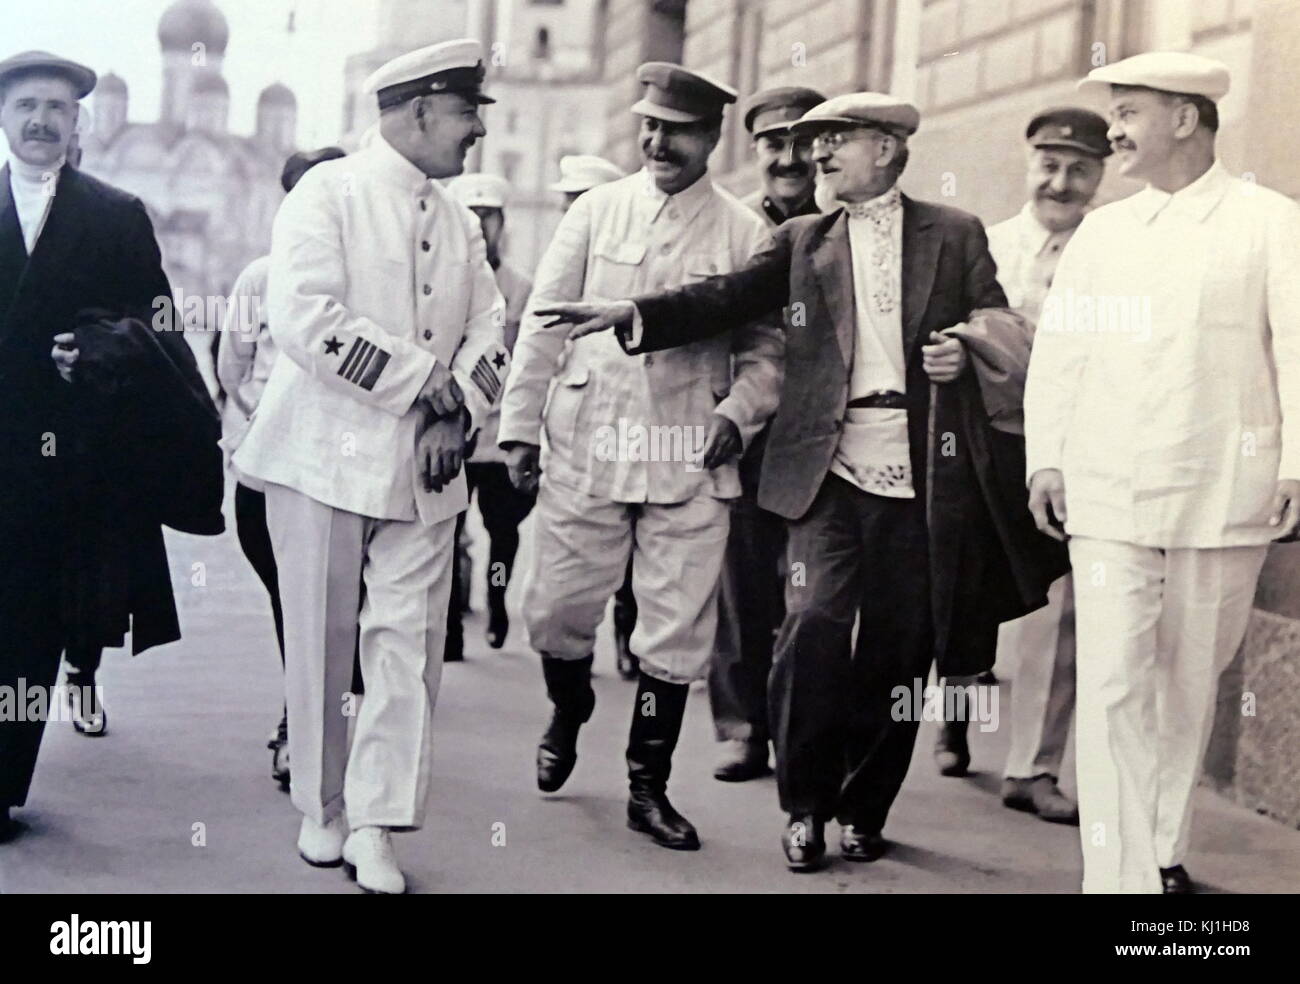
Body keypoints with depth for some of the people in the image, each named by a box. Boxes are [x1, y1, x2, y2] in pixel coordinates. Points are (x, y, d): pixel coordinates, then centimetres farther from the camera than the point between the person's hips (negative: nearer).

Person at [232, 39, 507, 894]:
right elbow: (303, 317, -18)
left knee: (410, 644, -2)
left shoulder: (460, 225, 14)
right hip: (327, 454, -5)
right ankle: (321, 810, 21)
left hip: (422, 467, 5)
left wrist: (458, 408, -9)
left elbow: (488, 329, 11)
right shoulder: (330, 195, -6)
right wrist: (425, 380, -15)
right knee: (322, 646, 5)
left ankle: (376, 826, 6)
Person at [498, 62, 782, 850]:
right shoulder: (597, 211, 5)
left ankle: (649, 787, 17)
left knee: (677, 630, 3)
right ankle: (569, 712, 39)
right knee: (558, 607, 6)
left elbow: (764, 348, 5)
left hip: (690, 460, -1)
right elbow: (543, 323, 6)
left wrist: (739, 414, -12)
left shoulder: (745, 233, 2)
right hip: (586, 446, 1)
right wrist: (521, 425, 1)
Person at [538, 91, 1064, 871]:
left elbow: (1004, 332, 11)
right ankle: (806, 808, 4)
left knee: (897, 652, 3)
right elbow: (727, 298, 2)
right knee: (815, 627, -14)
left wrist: (967, 347, -11)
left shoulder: (956, 236, 11)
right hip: (831, 465, 1)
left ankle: (864, 810, 20)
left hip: (923, 474, 0)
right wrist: (631, 313, -13)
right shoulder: (805, 241, 15)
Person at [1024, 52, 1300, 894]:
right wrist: (1047, 459, 3)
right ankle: (1123, 875, -4)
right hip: (1108, 494, 2)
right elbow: (1058, 349, 11)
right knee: (1113, 686, -7)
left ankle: (1165, 851, 25)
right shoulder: (1101, 232, 12)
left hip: (1222, 497, -2)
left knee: (1190, 684, 9)